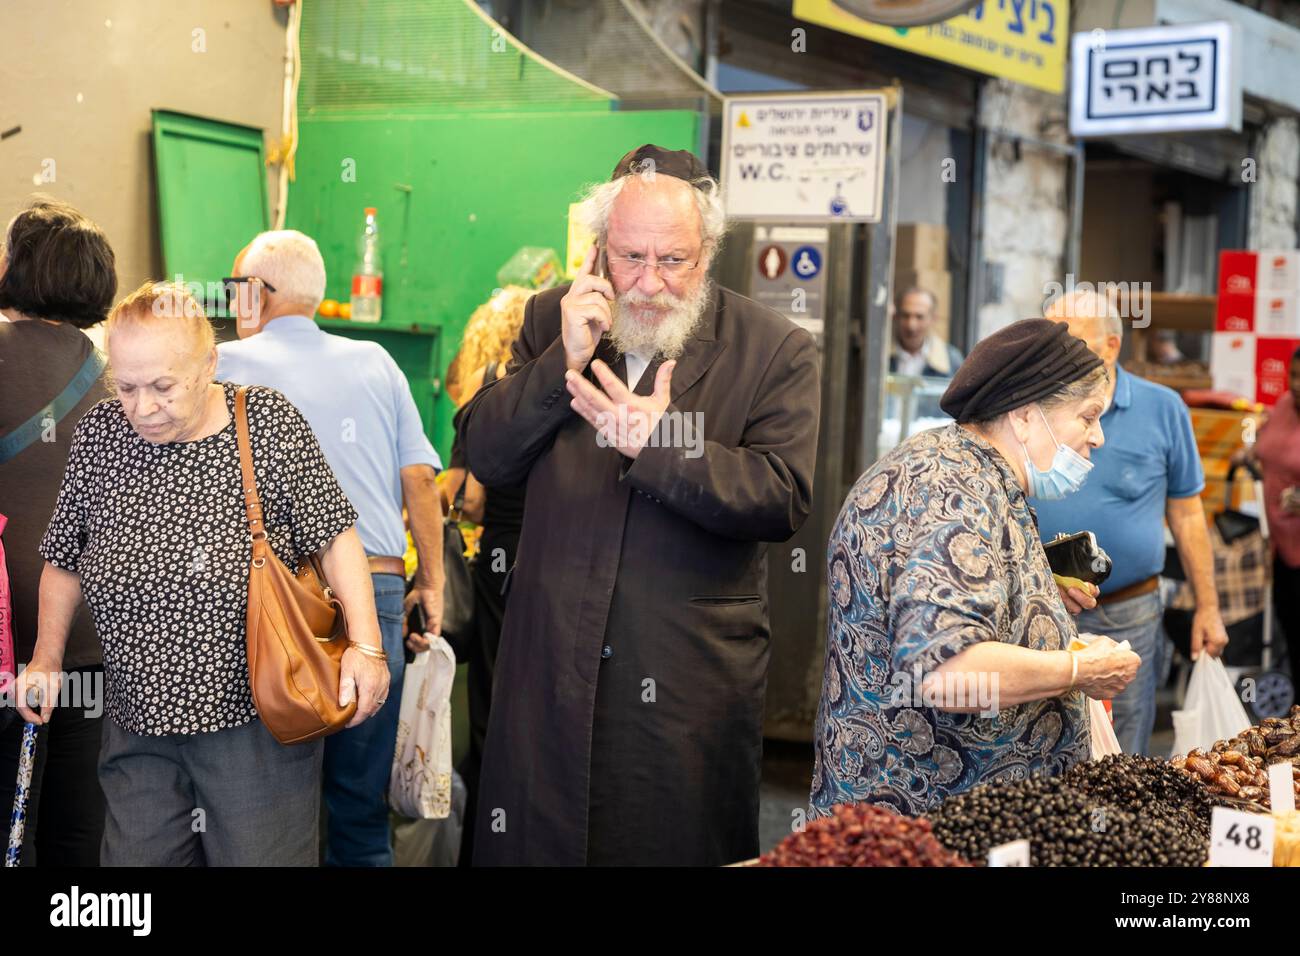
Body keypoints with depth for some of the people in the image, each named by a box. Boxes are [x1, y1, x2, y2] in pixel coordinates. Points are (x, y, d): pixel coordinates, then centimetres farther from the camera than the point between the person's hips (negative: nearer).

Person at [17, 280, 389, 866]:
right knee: (135, 858, 8)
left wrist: (365, 644, -14)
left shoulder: (269, 422, -6)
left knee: (261, 858, 2)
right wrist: (47, 659, 10)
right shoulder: (100, 434, 3)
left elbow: (334, 535, -5)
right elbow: (64, 559, 14)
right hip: (139, 724, 4)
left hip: (255, 718, -3)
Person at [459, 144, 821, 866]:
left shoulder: (777, 351, -5)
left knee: (679, 845, 7)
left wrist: (660, 442, -25)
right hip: (551, 661, 3)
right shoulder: (553, 319, 6)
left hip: (689, 674, -2)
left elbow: (783, 501, -14)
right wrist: (563, 360, -14)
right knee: (533, 836, 12)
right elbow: (483, 459, 0)